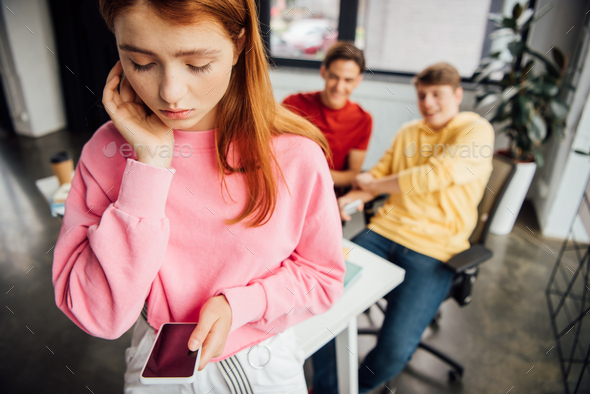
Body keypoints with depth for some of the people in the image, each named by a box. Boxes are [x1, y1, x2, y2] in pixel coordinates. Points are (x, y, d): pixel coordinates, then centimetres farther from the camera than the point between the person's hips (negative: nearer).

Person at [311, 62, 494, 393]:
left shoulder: (477, 131, -2)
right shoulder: (408, 132, 18)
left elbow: (434, 176, -16)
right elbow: (380, 173, 16)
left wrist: (372, 184, -5)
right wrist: (351, 198, -7)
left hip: (434, 249, -5)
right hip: (385, 231, 5)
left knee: (395, 348, -19)